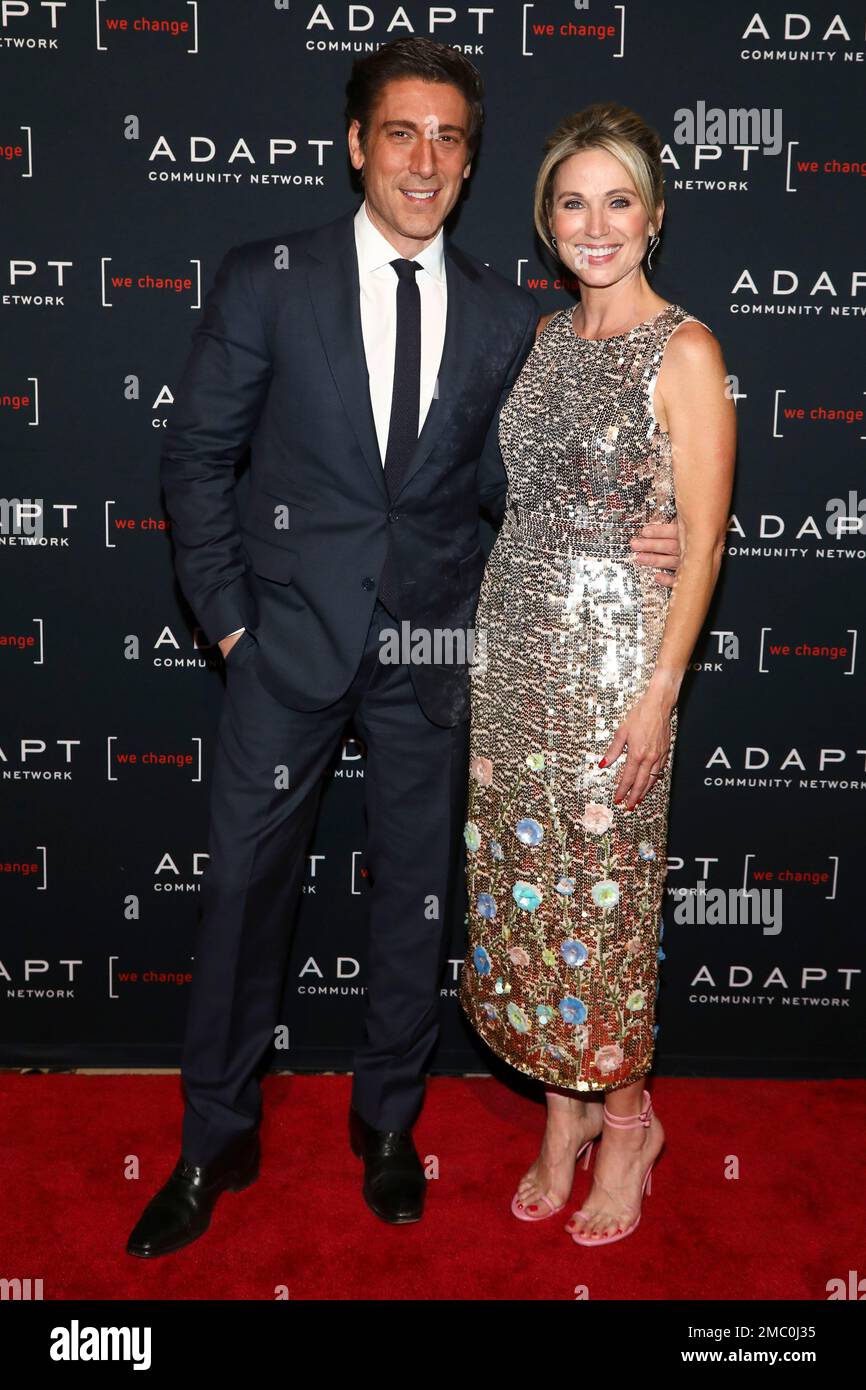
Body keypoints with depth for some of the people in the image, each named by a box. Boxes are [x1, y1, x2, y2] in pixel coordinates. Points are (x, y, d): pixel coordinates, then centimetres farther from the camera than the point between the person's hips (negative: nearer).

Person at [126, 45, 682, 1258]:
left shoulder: (506, 317, 5)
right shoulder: (266, 279, -1)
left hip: (432, 645, 2)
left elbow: (503, 480, 10)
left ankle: (389, 1121, 35)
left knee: (418, 892, 12)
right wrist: (226, 611, -4)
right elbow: (197, 455, 1)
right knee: (246, 887, 7)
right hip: (290, 639, -1)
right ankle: (217, 1140, 28)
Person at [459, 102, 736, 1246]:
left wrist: (659, 691, -16)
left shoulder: (684, 350, -7)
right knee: (526, 875, 10)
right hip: (517, 645, 6)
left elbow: (701, 537, -11)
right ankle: (565, 1108, 28)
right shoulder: (546, 337, 12)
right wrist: (501, 636, 14)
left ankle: (625, 1117, 24)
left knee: (604, 884, 2)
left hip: (616, 654, -6)